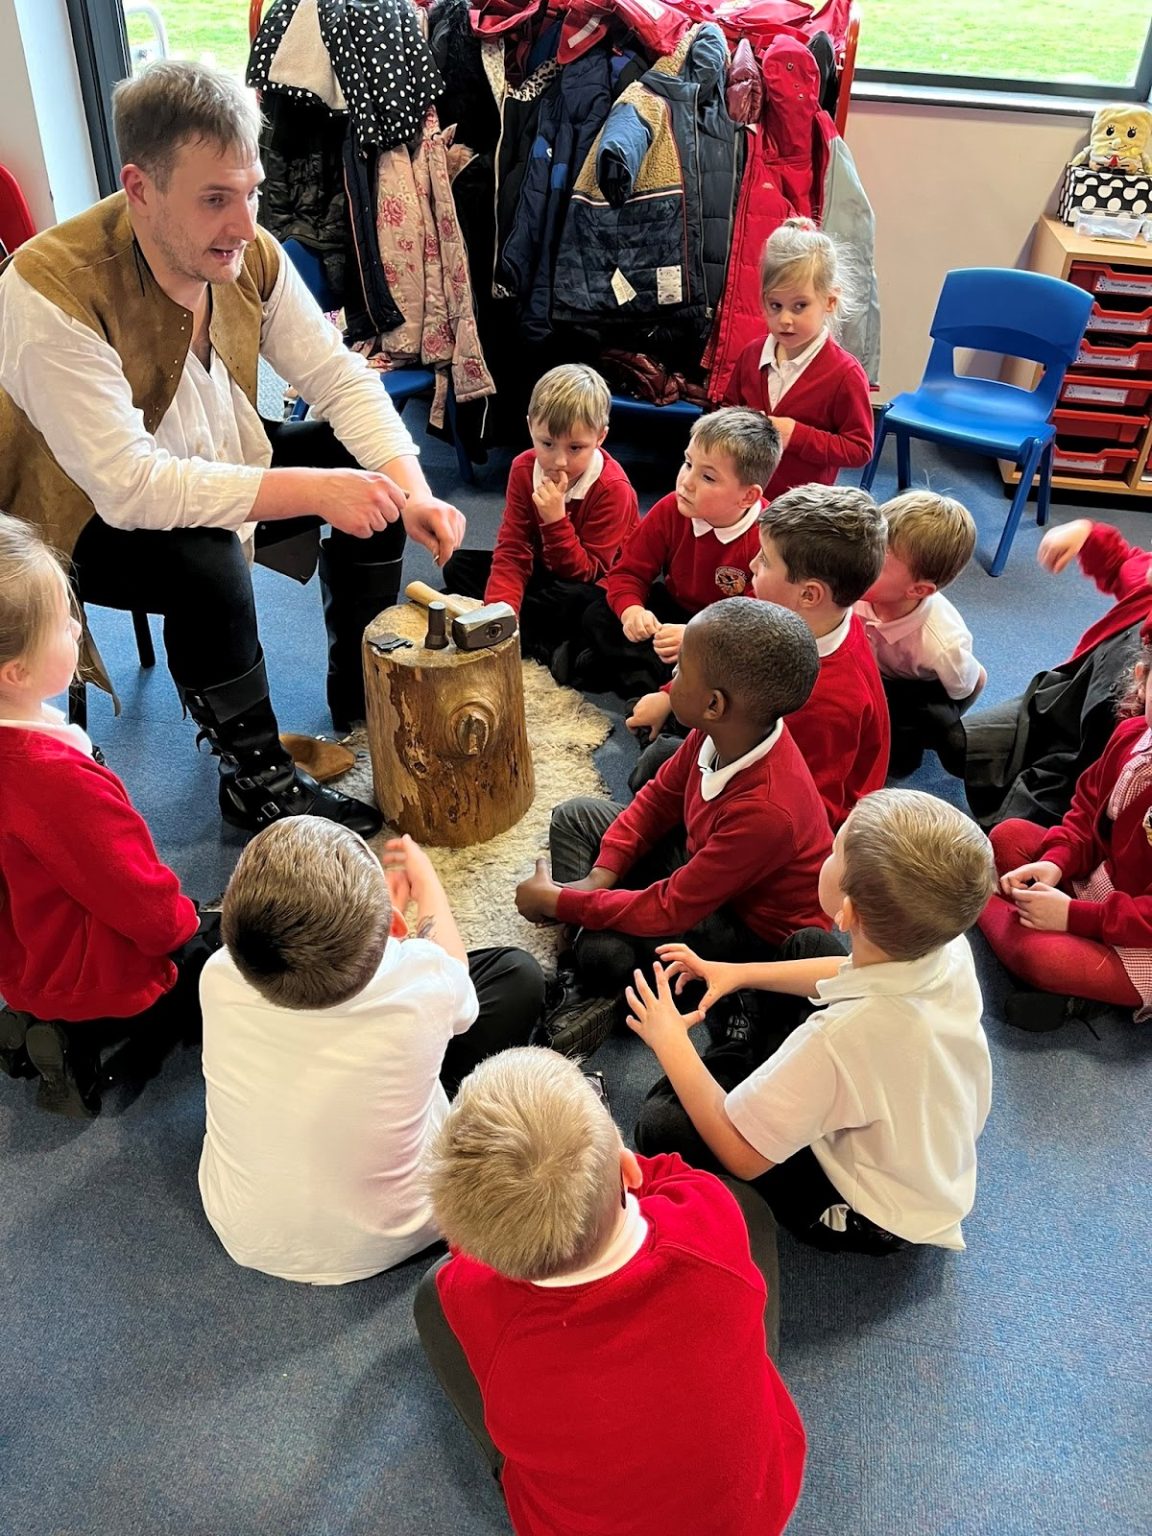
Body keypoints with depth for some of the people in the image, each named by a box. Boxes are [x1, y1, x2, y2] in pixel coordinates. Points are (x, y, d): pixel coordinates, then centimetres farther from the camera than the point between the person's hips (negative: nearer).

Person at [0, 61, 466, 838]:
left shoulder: (250, 254, -13)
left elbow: (339, 376, -7)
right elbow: (128, 487, -37)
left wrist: (411, 489, -23)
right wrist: (310, 490, -40)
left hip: (213, 463, 7)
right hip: (85, 516, -6)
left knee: (378, 468, -5)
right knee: (205, 562, -36)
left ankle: (361, 702, 9)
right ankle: (258, 780, -13)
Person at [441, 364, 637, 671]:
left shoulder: (613, 488, -26)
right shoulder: (524, 469, -11)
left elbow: (585, 573, -25)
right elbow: (512, 552, -15)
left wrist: (556, 520, -38)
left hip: (594, 585, -6)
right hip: (543, 573, 6)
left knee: (575, 600, -39)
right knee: (459, 565, -5)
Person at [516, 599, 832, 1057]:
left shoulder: (767, 811, -39)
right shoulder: (725, 729, -18)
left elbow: (668, 910, -31)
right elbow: (660, 796, 0)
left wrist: (555, 901, -21)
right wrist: (599, 876, -10)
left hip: (755, 929, -8)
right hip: (702, 860, 9)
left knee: (604, 951, -32)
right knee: (573, 817, 6)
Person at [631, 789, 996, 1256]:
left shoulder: (837, 1039, -44)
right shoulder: (951, 949, -23)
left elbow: (740, 1154, -26)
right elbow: (862, 973, 2)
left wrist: (670, 1043, -14)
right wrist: (741, 972, 2)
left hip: (875, 1218, -6)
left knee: (661, 1124, -9)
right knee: (807, 944, 10)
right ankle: (758, 1065, 26)